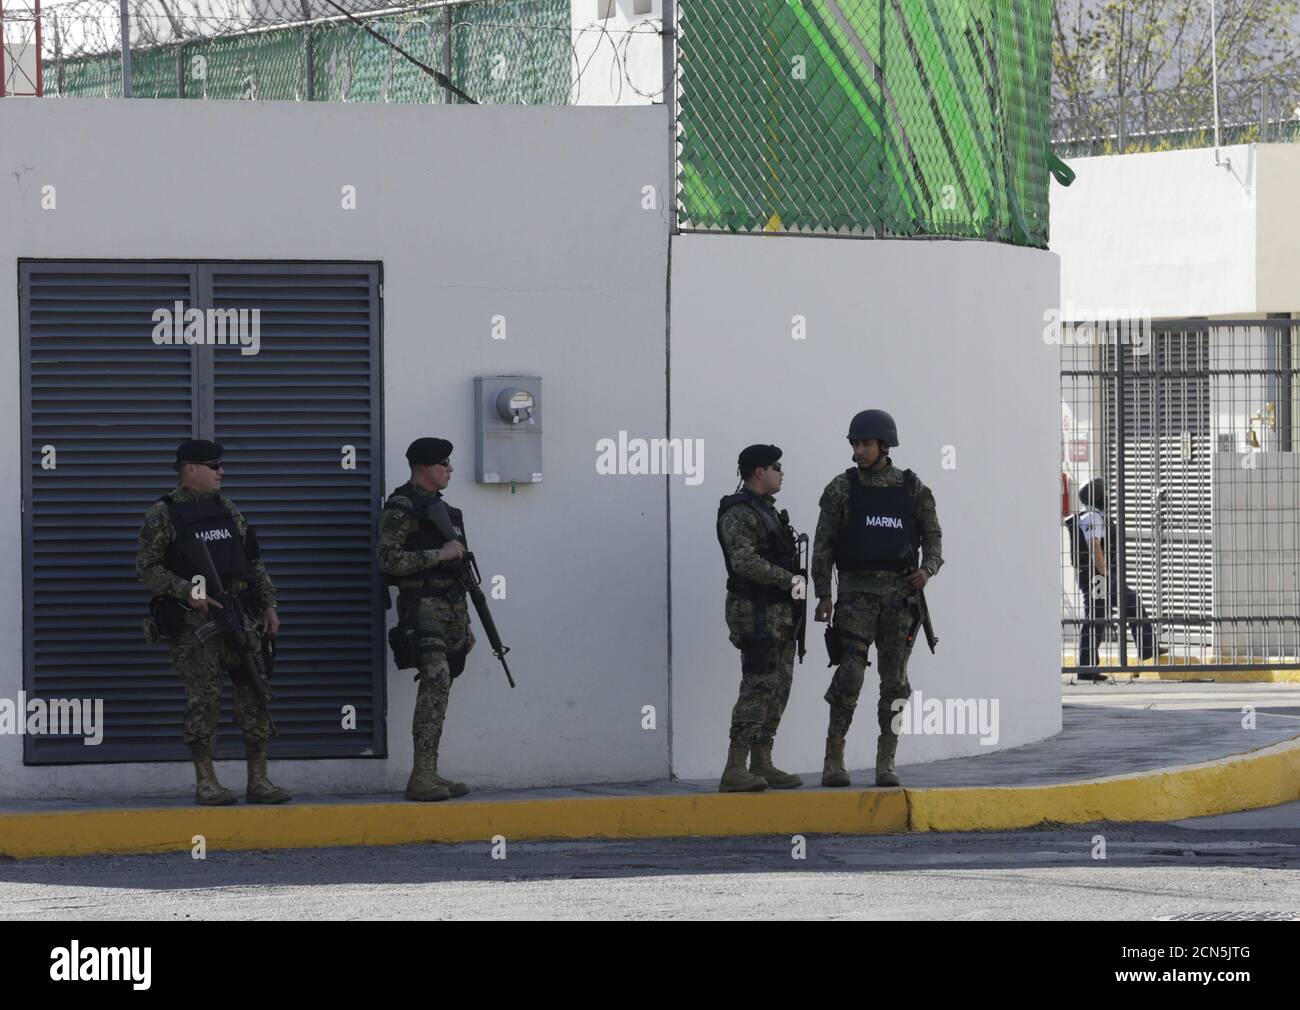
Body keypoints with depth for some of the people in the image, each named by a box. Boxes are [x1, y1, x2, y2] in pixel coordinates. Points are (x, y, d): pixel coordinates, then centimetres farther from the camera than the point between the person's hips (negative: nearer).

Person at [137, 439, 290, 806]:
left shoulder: (226, 509, 16)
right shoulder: (163, 514, -1)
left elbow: (254, 561, 21)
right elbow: (146, 567, -6)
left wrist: (268, 605, 12)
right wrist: (187, 591, -17)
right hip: (192, 620, -5)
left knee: (254, 692, -1)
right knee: (204, 698, -7)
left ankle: (259, 781, 2)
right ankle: (206, 782, 1)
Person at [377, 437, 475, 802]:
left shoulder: (440, 508, 20)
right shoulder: (401, 509, -7)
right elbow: (388, 560, -17)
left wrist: (465, 624, 24)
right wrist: (441, 554, -17)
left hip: (451, 610, 9)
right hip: (423, 608, -9)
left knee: (439, 689, 8)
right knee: (436, 678, -22)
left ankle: (429, 775, 10)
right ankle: (421, 776, -27)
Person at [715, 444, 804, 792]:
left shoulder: (767, 510, 19)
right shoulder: (739, 513, -12)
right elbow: (745, 562, -23)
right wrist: (789, 579, -20)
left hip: (779, 611, 10)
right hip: (755, 611, -10)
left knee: (778, 688, 8)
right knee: (759, 687, -16)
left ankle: (762, 765, 11)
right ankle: (735, 770, -19)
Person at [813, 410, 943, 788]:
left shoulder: (913, 489, 6)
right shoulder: (841, 488, 2)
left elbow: (933, 538, 10)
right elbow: (823, 544, 3)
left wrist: (928, 570, -12)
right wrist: (823, 596, -4)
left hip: (900, 591, 2)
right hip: (857, 590, -2)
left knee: (894, 679, -1)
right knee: (850, 675, -13)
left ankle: (886, 764, 4)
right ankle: (833, 761, -8)